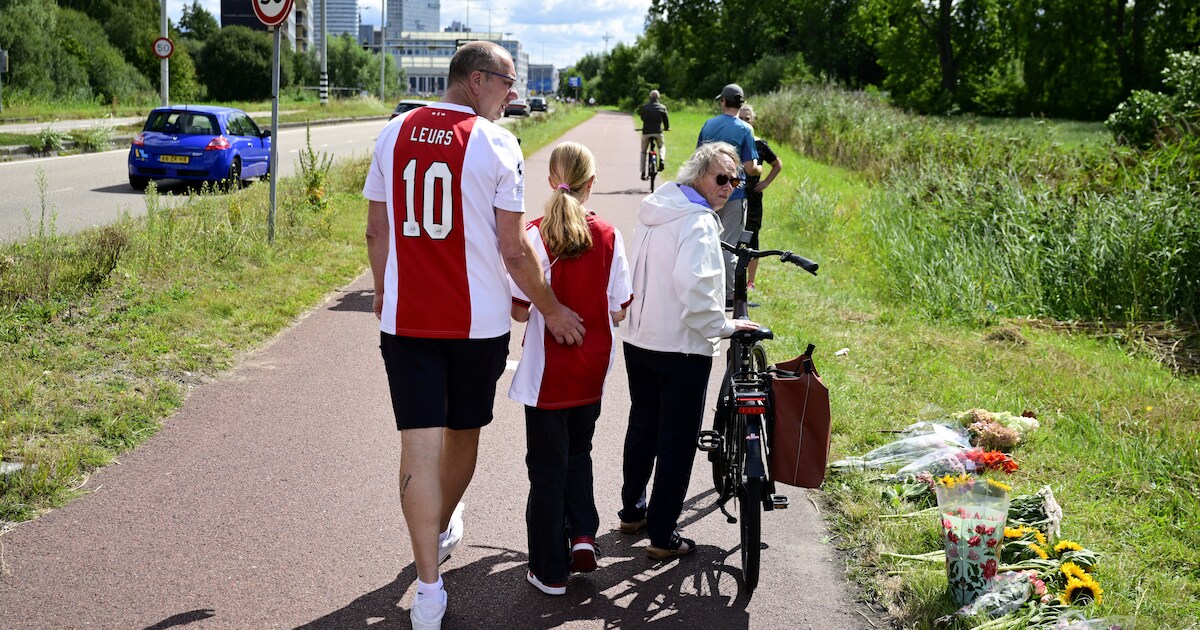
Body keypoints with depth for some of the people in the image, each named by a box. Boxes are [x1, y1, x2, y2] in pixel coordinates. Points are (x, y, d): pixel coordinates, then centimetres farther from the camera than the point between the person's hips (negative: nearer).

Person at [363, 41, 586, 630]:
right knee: (463, 433, 20)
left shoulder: (394, 133, 3)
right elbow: (514, 249, -10)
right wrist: (551, 310, 1)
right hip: (477, 321, -2)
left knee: (421, 443, 1)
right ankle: (444, 528, 43)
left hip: (405, 317, 2)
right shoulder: (496, 143, -9)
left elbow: (376, 230, 8)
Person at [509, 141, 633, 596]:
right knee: (578, 452, 25)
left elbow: (519, 310, -13)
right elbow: (620, 311, -3)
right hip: (592, 371, 3)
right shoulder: (608, 237, -5)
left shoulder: (535, 235, -14)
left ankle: (550, 571, 15)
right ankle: (583, 535, 12)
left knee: (548, 465, 8)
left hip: (547, 371, -3)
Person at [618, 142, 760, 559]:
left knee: (642, 428, 21)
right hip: (681, 350, -8)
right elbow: (694, 288, -30)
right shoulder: (698, 222, -19)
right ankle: (662, 538, 10)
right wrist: (725, 327, -19)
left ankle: (632, 512, 35)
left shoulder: (653, 212, 8)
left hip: (639, 341, 9)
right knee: (677, 442, 2)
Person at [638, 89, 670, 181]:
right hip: (658, 132, 0)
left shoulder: (644, 107, 3)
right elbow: (666, 119, 10)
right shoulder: (662, 107, 3)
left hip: (646, 132, 0)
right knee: (661, 147, 27)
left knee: (643, 152, 15)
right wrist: (666, 128, 31)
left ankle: (643, 172, 8)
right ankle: (662, 159, -3)